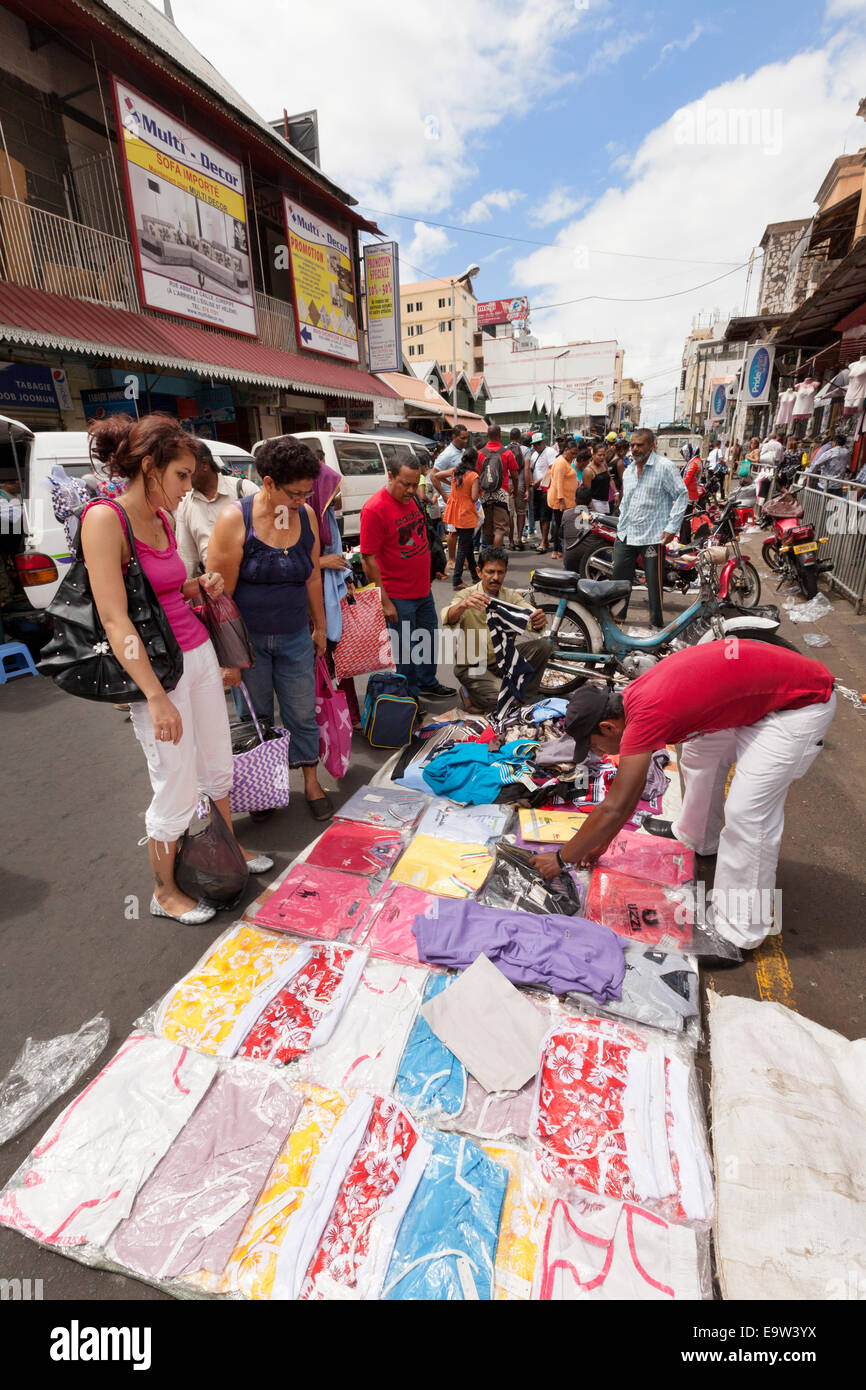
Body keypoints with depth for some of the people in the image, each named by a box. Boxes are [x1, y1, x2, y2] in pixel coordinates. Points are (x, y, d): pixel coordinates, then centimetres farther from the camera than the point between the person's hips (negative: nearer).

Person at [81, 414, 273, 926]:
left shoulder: (163, 518, 8)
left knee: (218, 765, 18)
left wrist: (200, 585, 1)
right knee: (178, 787, 3)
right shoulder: (105, 518, -16)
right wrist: (156, 696, -24)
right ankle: (165, 892, 26)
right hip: (156, 667, -8)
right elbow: (114, 616, -21)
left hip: (199, 652, 8)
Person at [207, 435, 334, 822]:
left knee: (302, 713, 10)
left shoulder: (306, 516, 0)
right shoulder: (235, 519, -15)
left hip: (295, 637, 3)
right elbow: (219, 592, -14)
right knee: (255, 716, 11)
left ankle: (311, 782, 27)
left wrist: (320, 626, 14)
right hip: (247, 637, -3)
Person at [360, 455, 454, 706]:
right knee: (405, 648, 4)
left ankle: (427, 682, 41)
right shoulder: (374, 509, -19)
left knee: (429, 638, 21)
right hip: (399, 597, -8)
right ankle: (410, 696, 23)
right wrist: (385, 602, -20)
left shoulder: (412, 499, 6)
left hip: (423, 589, 8)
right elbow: (369, 559, -20)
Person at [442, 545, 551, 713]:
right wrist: (463, 604, -57)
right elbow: (448, 620, -34)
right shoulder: (467, 595, -14)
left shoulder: (511, 596, -2)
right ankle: (468, 693, 6)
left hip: (501, 659, 5)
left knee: (543, 644, -14)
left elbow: (531, 616, -20)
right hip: (472, 665, -4)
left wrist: (538, 621, -46)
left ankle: (527, 699, 0)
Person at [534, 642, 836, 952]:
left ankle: (741, 931, 4)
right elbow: (633, 784, 11)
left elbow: (612, 808, -24)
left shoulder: (646, 717, -29)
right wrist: (603, 840, 16)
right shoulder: (634, 697, -1)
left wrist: (562, 859, -12)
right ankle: (697, 836, 46)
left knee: (748, 810, -12)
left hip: (803, 702, -9)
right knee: (699, 757, 21)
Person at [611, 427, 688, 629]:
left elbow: (682, 496, -7)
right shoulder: (628, 472, 15)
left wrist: (671, 527, -13)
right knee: (619, 578, 10)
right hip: (626, 535, 7)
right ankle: (618, 615, 26)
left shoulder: (665, 467, -7)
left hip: (653, 537, -6)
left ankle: (657, 623, 10)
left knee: (654, 583, -2)